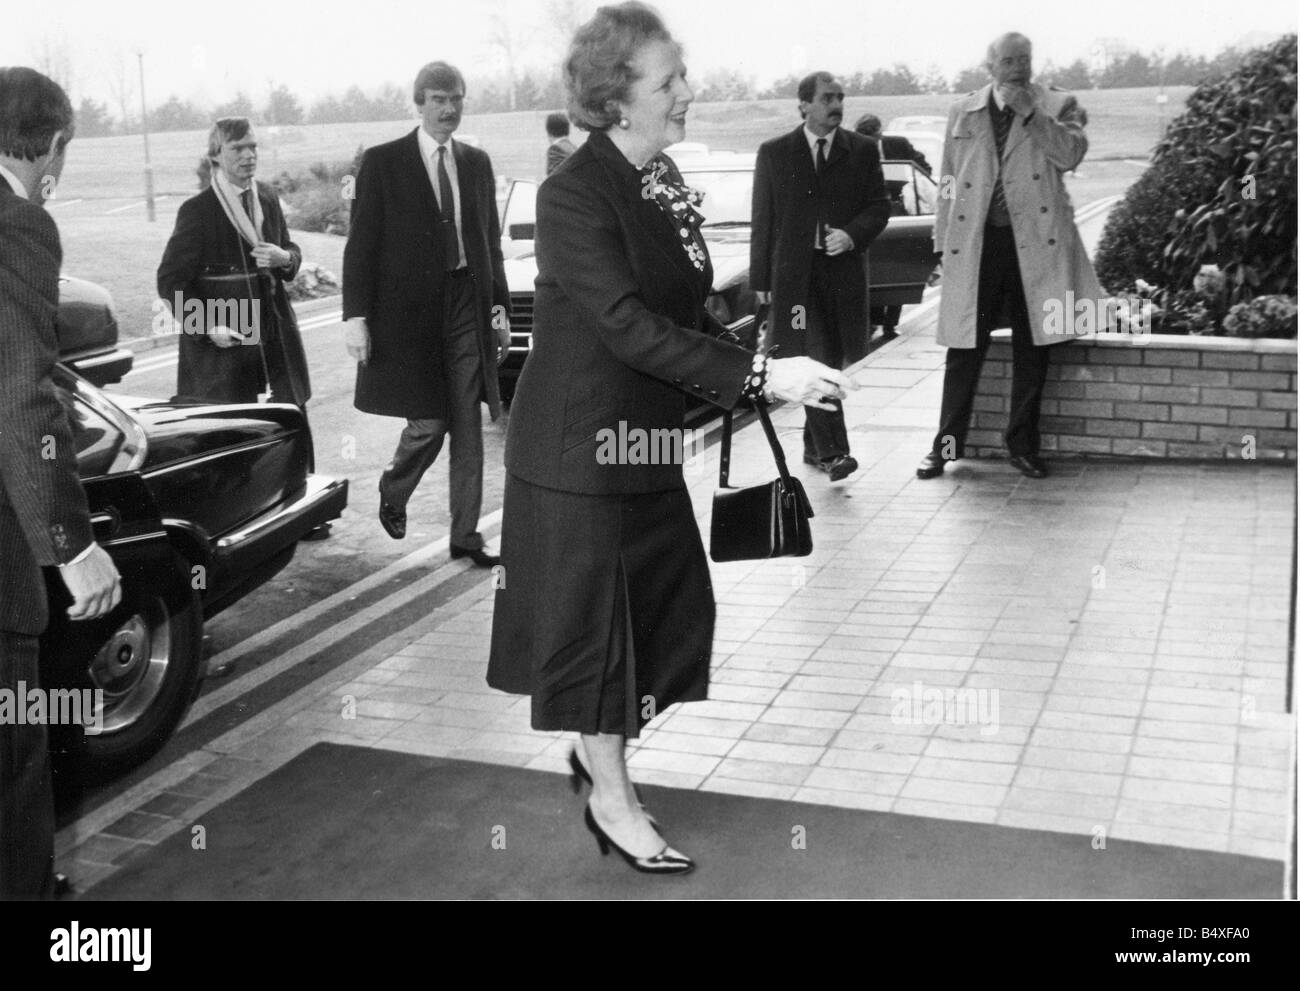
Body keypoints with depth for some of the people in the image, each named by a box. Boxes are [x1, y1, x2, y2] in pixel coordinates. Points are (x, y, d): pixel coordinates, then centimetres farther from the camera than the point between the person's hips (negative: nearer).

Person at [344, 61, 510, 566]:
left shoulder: (477, 162, 11)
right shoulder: (382, 162, -2)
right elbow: (360, 245, -4)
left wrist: (499, 305, 8)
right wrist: (356, 317, -10)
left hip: (467, 305, 4)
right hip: (409, 310, -4)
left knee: (469, 427, 3)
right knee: (428, 423, -3)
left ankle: (465, 535, 12)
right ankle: (392, 493, 28)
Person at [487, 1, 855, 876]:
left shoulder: (664, 184, 6)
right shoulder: (575, 197, -19)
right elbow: (629, 326, -27)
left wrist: (766, 379, 0)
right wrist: (759, 373, -30)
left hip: (646, 435, 8)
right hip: (579, 445, -8)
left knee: (676, 605, 13)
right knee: (594, 614, 5)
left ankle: (601, 748, 34)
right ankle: (612, 798, 22)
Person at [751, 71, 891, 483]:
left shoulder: (862, 151, 8)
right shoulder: (774, 154, 5)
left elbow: (879, 206, 8)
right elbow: (762, 219, 6)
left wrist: (852, 234, -12)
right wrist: (761, 278, 3)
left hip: (844, 269, 2)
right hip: (795, 273, -2)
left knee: (831, 361, 8)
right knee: (816, 360, -10)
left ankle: (814, 444, 23)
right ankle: (831, 450, -12)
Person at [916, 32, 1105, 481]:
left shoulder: (1058, 105, 7)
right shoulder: (963, 111, 12)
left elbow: (1071, 154, -11)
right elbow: (949, 179, 13)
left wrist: (1029, 111, -14)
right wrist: (944, 241, 8)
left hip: (1035, 241, 0)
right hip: (975, 242, 1)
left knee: (1032, 350, 5)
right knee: (964, 348, 1)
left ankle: (1023, 445, 17)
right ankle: (947, 444, 11)